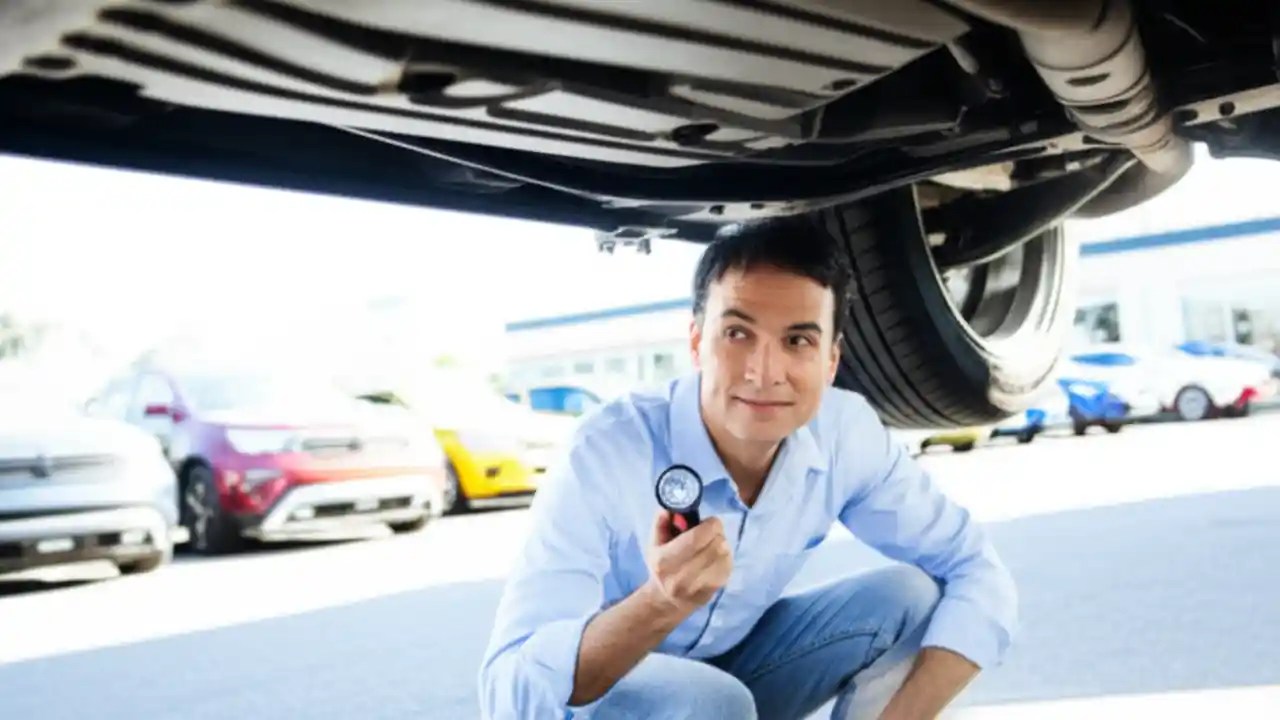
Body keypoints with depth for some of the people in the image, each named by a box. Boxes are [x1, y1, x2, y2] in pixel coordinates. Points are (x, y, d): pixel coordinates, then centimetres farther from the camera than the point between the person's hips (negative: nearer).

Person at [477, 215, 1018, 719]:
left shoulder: (846, 433, -19)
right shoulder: (608, 454, -32)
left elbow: (978, 574, -12)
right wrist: (660, 605, -53)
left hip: (727, 668, 5)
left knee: (911, 596, -13)